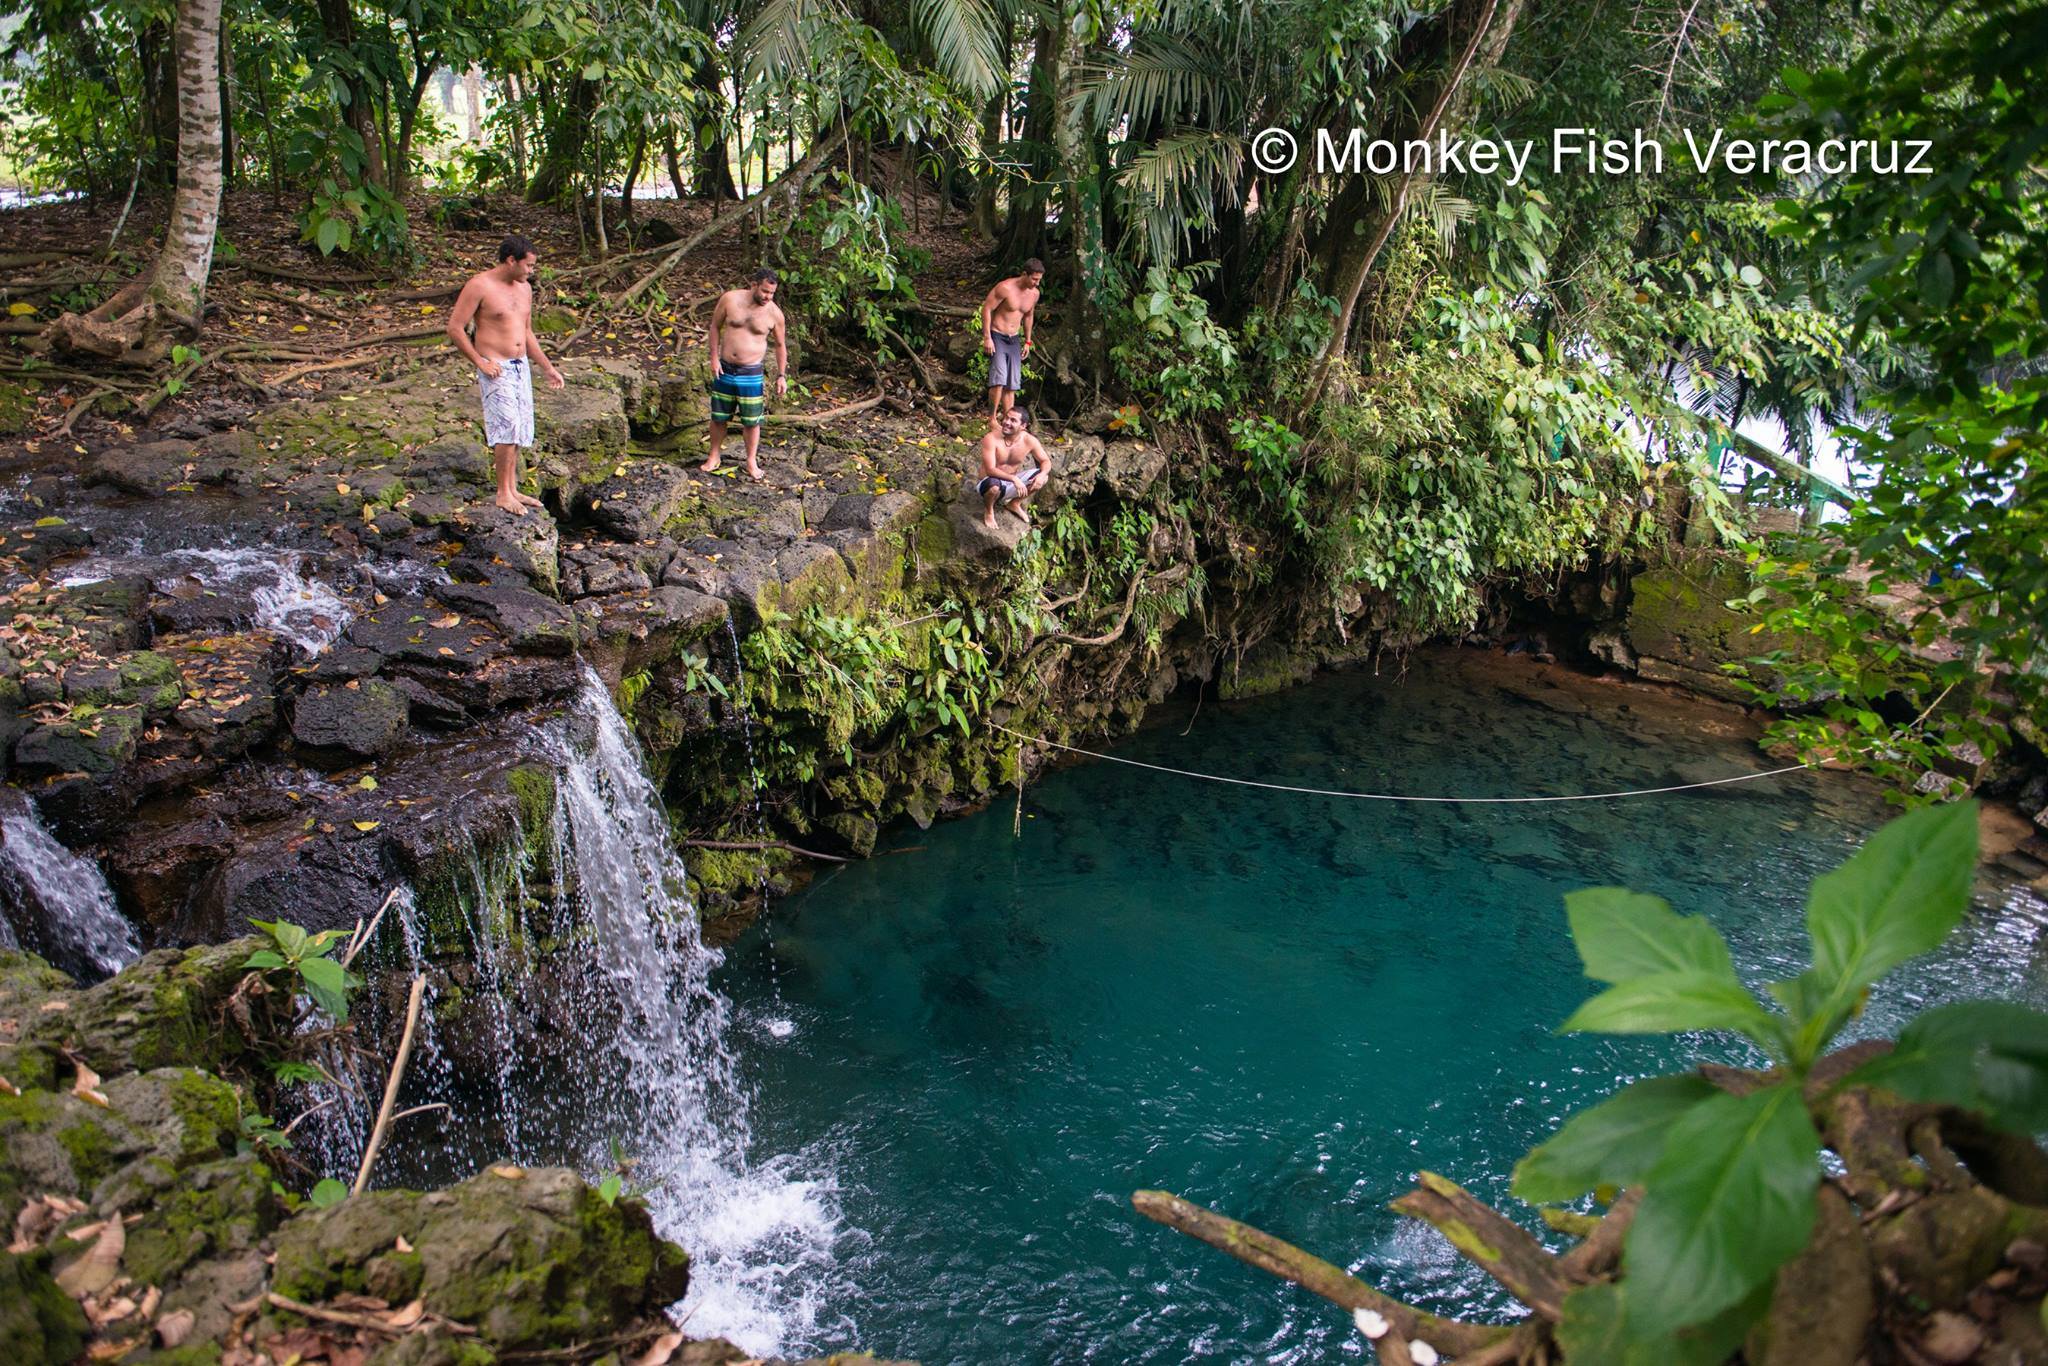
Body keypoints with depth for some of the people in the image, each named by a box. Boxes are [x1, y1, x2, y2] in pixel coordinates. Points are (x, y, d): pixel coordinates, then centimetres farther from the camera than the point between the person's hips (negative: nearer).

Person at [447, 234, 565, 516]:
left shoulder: (524, 288, 12)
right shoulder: (479, 286, -11)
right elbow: (455, 328, -11)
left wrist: (547, 367, 19)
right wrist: (481, 362, -14)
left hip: (521, 366, 8)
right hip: (495, 369, -8)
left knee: (518, 431, 9)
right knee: (508, 426, -14)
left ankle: (513, 490, 18)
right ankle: (503, 494, -8)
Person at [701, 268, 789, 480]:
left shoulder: (775, 314, -7)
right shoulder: (730, 299, -7)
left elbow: (781, 345, 6)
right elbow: (715, 326, 5)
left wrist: (781, 376, 2)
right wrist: (714, 357, -2)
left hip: (752, 373, -1)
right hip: (725, 369, 1)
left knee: (751, 421, 4)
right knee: (718, 417, 10)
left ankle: (752, 461, 22)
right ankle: (713, 457, 28)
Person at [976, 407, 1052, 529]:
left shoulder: (1029, 441, -11)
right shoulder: (991, 439, -24)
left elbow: (1046, 461, -1)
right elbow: (990, 470, -31)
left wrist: (1042, 474, -25)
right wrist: (1014, 479, -44)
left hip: (1011, 483, 5)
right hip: (989, 483, -5)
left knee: (1043, 476, -11)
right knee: (994, 484, -40)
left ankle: (1014, 504, 10)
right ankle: (988, 510, -3)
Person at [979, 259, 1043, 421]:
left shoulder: (1034, 294, 3)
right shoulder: (1005, 288, -17)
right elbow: (986, 308, -14)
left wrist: (1027, 341, 20)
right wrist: (987, 338, -18)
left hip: (1014, 340, 7)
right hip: (997, 337, -7)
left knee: (1012, 385, 4)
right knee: (999, 379, -19)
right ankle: (992, 418, -10)